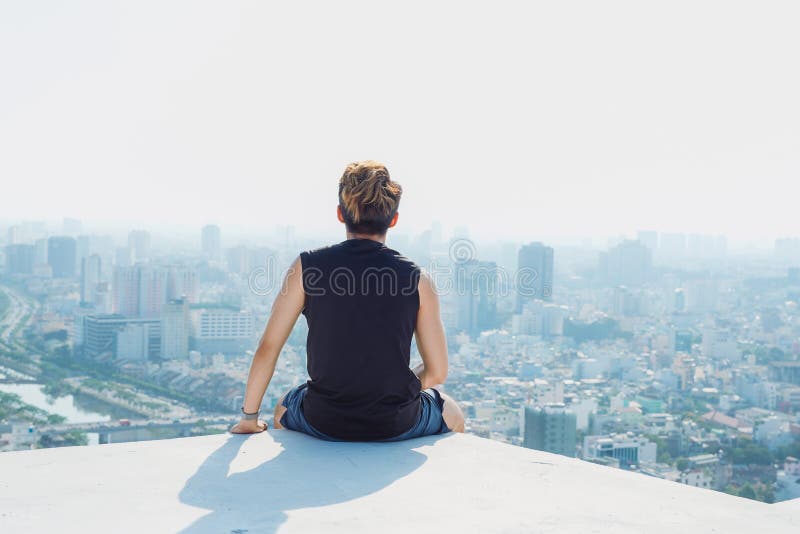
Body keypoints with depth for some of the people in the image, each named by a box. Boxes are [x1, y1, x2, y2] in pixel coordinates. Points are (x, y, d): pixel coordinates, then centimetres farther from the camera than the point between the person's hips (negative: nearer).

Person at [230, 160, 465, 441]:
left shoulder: (307, 267, -6)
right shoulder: (417, 279, -7)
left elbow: (268, 348, -2)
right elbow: (437, 372, -4)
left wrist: (249, 417, 11)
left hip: (323, 422, 1)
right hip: (397, 423, 0)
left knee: (283, 408, 37)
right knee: (453, 414, 34)